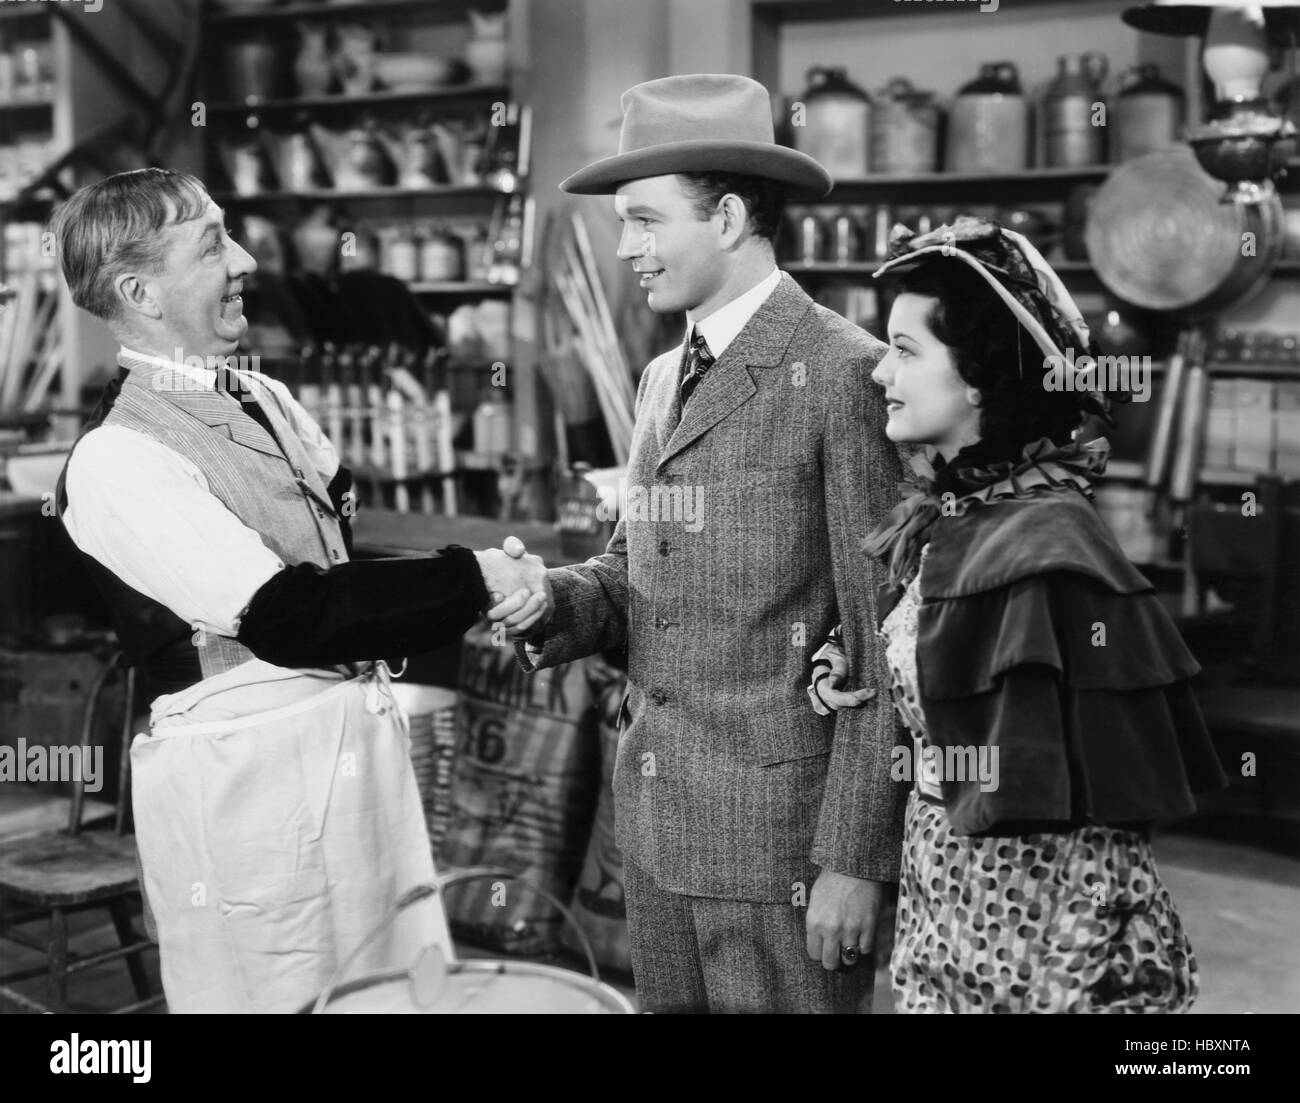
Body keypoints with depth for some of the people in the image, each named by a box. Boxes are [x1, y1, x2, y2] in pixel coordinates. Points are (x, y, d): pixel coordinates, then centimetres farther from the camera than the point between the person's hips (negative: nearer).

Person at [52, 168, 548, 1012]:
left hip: (365, 739, 8)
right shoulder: (115, 460, -17)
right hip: (243, 770, -7)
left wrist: (487, 598, 3)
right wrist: (470, 582, -18)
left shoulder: (266, 400, 8)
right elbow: (283, 616, -22)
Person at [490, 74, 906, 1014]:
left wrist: (852, 858, -15)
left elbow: (886, 644, -14)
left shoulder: (843, 375, -13)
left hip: (782, 832, -7)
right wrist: (555, 602, -4)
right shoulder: (664, 379, 12)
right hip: (659, 825, 7)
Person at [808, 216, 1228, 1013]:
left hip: (1040, 941, -7)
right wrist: (846, 677, 1)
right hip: (942, 919, 8)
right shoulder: (934, 521, 2)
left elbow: (1097, 819, -20)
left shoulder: (1046, 553, -21)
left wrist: (1079, 992, -19)